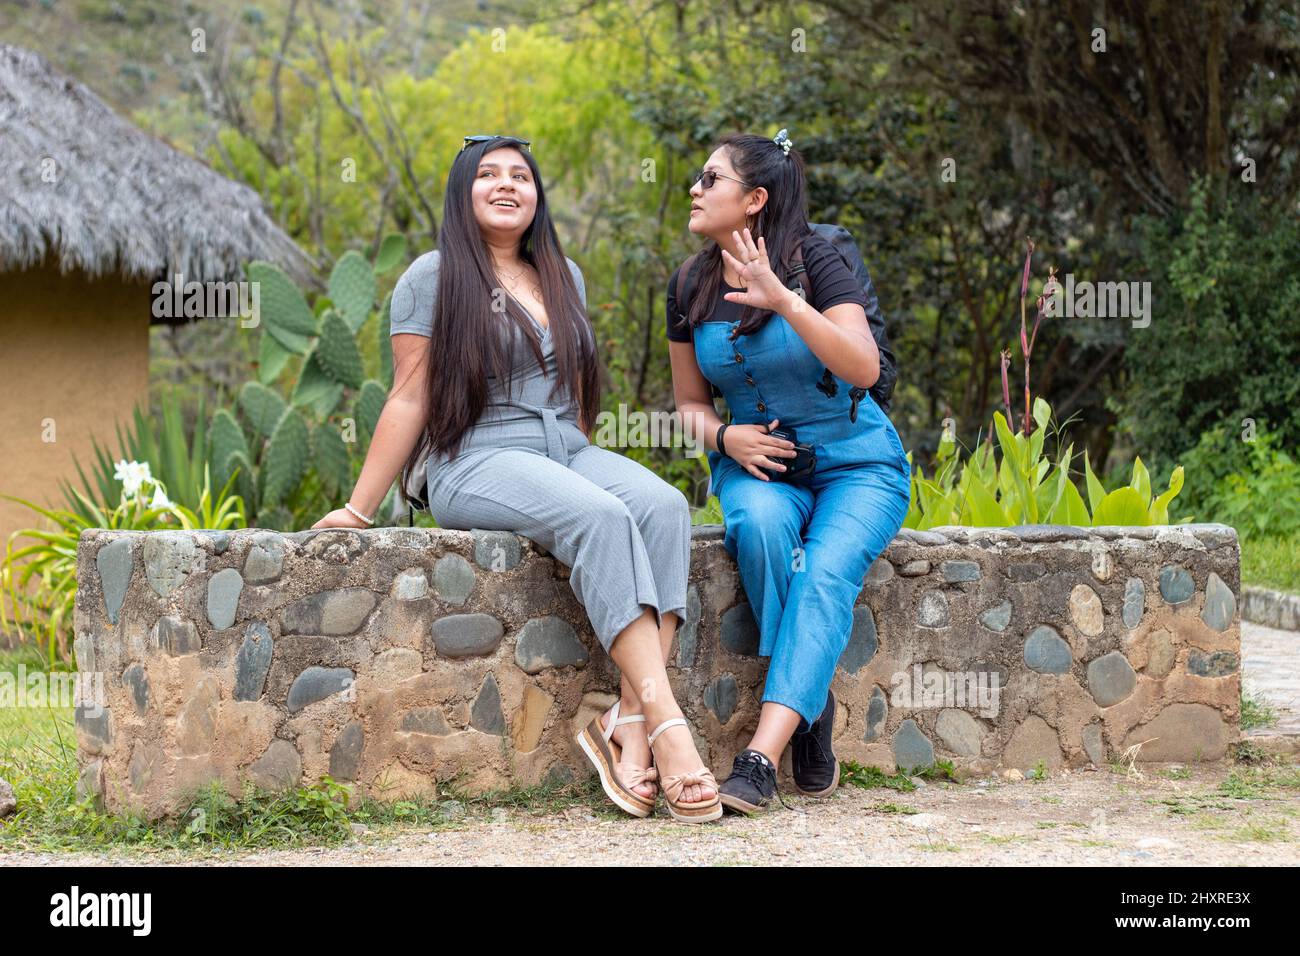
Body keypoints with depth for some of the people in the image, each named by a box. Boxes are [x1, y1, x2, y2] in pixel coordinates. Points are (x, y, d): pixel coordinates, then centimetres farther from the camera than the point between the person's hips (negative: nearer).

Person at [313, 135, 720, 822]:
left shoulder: (564, 277, 20)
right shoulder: (433, 277, 3)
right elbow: (410, 398, 0)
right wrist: (358, 509, -5)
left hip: (570, 453, 6)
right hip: (478, 464, -5)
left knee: (664, 506, -28)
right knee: (601, 519, -35)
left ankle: (630, 720, -38)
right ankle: (669, 727, -43)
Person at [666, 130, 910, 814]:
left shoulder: (814, 262, -11)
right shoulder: (690, 287, 3)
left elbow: (864, 367, -24)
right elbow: (689, 402, 14)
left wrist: (785, 301, -35)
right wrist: (724, 436, -9)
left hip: (856, 464, -3)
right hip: (758, 463, 3)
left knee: (828, 569, -32)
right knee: (760, 524, -34)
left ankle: (760, 757, -41)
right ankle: (811, 704, -23)